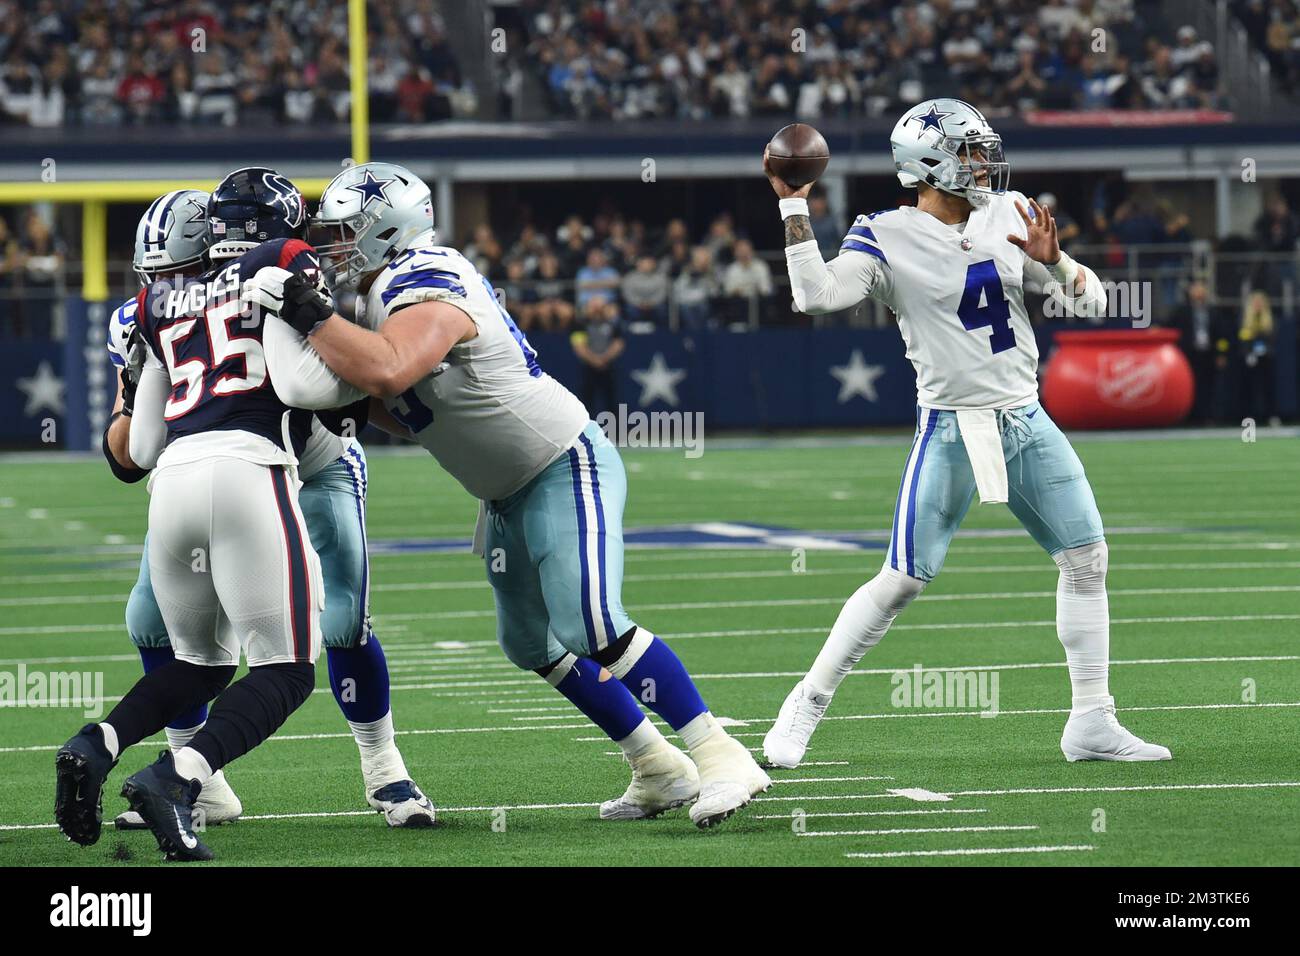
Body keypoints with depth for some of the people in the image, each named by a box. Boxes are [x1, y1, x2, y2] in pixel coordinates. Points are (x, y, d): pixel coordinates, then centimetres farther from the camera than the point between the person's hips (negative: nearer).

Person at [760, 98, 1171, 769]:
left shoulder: (1008, 217, 6)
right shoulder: (888, 240, -9)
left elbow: (1089, 302, 6)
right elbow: (817, 295, -25)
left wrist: (1051, 262, -15)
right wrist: (793, 205, -23)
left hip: (1026, 422, 5)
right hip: (951, 430, -5)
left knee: (1086, 558, 2)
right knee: (904, 580, -8)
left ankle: (1091, 725, 11)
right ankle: (807, 703, 4)